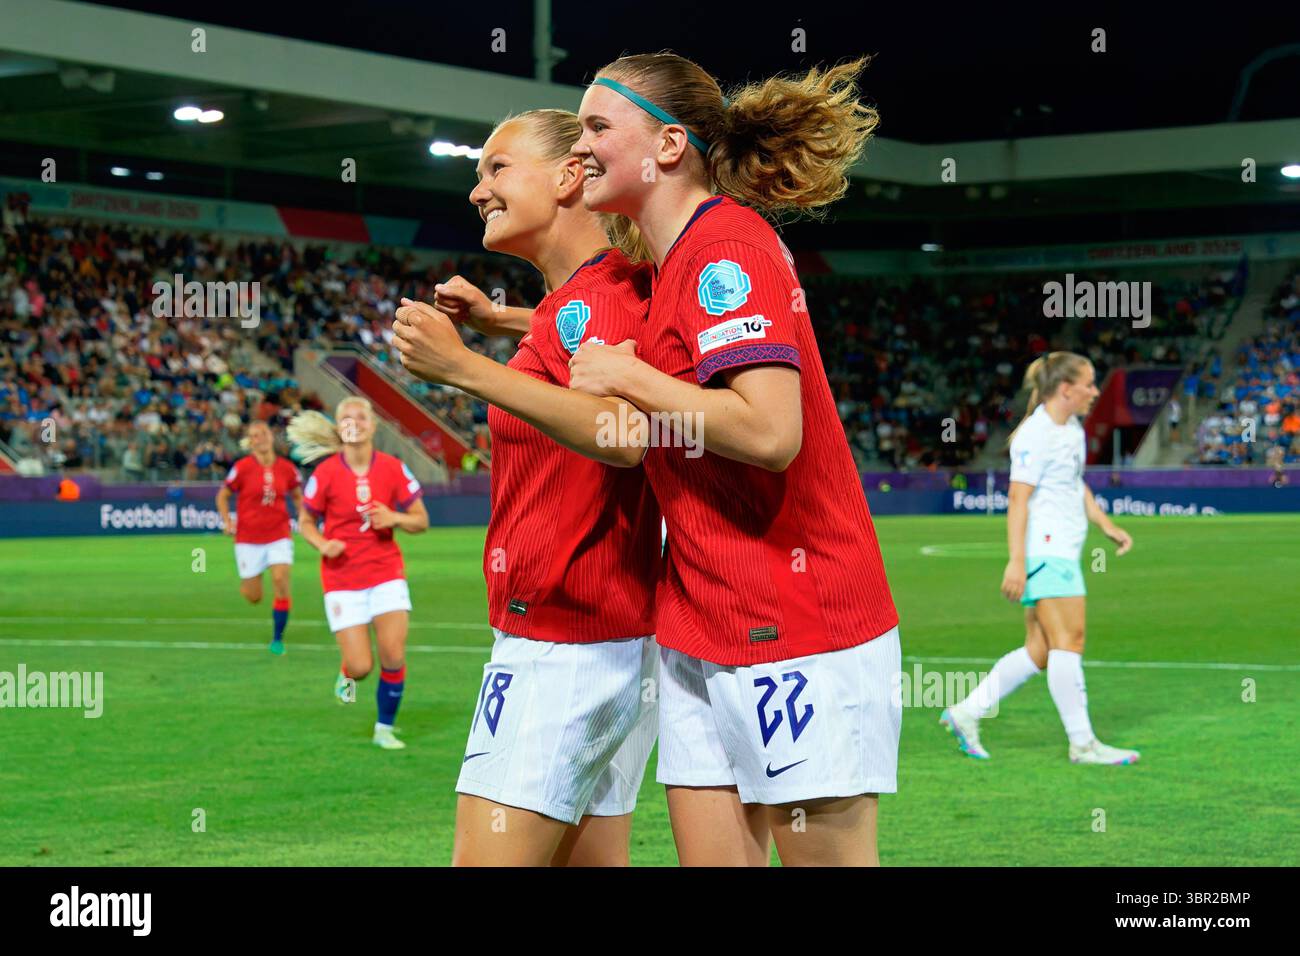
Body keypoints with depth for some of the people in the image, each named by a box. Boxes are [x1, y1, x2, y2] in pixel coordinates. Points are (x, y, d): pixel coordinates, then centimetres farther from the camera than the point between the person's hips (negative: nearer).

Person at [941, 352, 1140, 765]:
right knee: (1069, 639, -8)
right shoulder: (1037, 434, -14)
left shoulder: (1072, 429, 16)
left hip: (1062, 552, 10)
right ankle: (1082, 743, -4)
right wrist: (1016, 560, -22)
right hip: (1045, 550, -10)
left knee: (1040, 650, 8)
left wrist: (1108, 526, 22)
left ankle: (966, 713, 14)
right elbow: (1018, 498, -18)